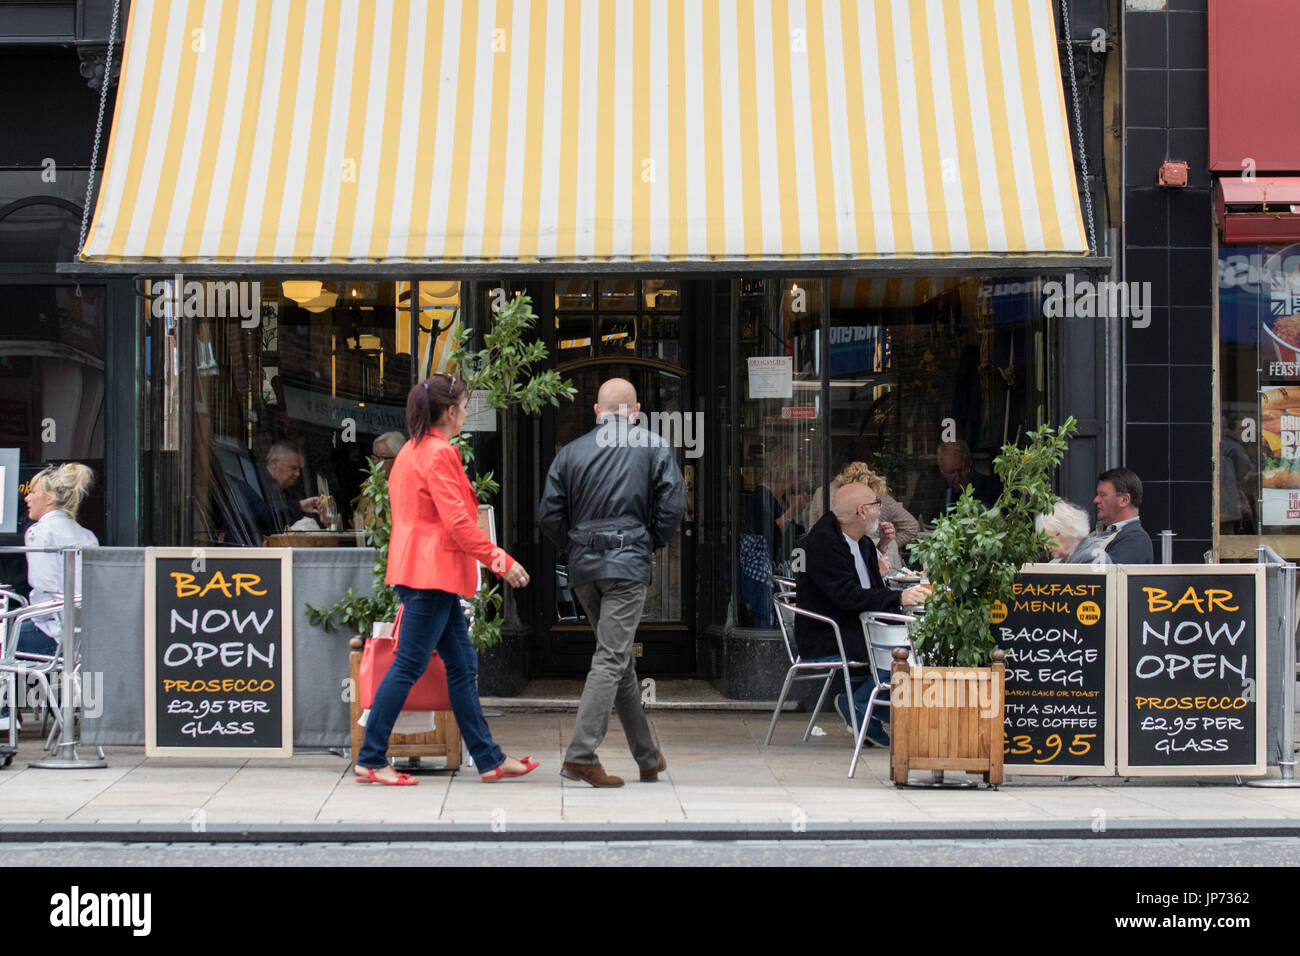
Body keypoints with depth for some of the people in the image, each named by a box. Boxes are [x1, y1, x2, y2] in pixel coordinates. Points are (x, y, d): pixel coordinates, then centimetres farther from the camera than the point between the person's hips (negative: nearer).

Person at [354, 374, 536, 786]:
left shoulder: (412, 450, 16)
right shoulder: (440, 454, -14)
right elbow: (457, 521, -20)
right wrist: (501, 560, -15)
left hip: (423, 570, 11)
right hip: (432, 573, -11)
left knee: (462, 666, 11)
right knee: (408, 666, -6)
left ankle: (489, 759, 14)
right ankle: (370, 760, -2)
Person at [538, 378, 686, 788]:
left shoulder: (571, 452, 9)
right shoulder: (654, 447, 2)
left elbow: (549, 514, 4)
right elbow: (673, 504, -5)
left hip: (583, 568, 4)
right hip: (628, 562, -4)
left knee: (621, 660, 14)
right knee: (611, 659, -7)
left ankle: (648, 757, 23)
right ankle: (580, 755, -18)